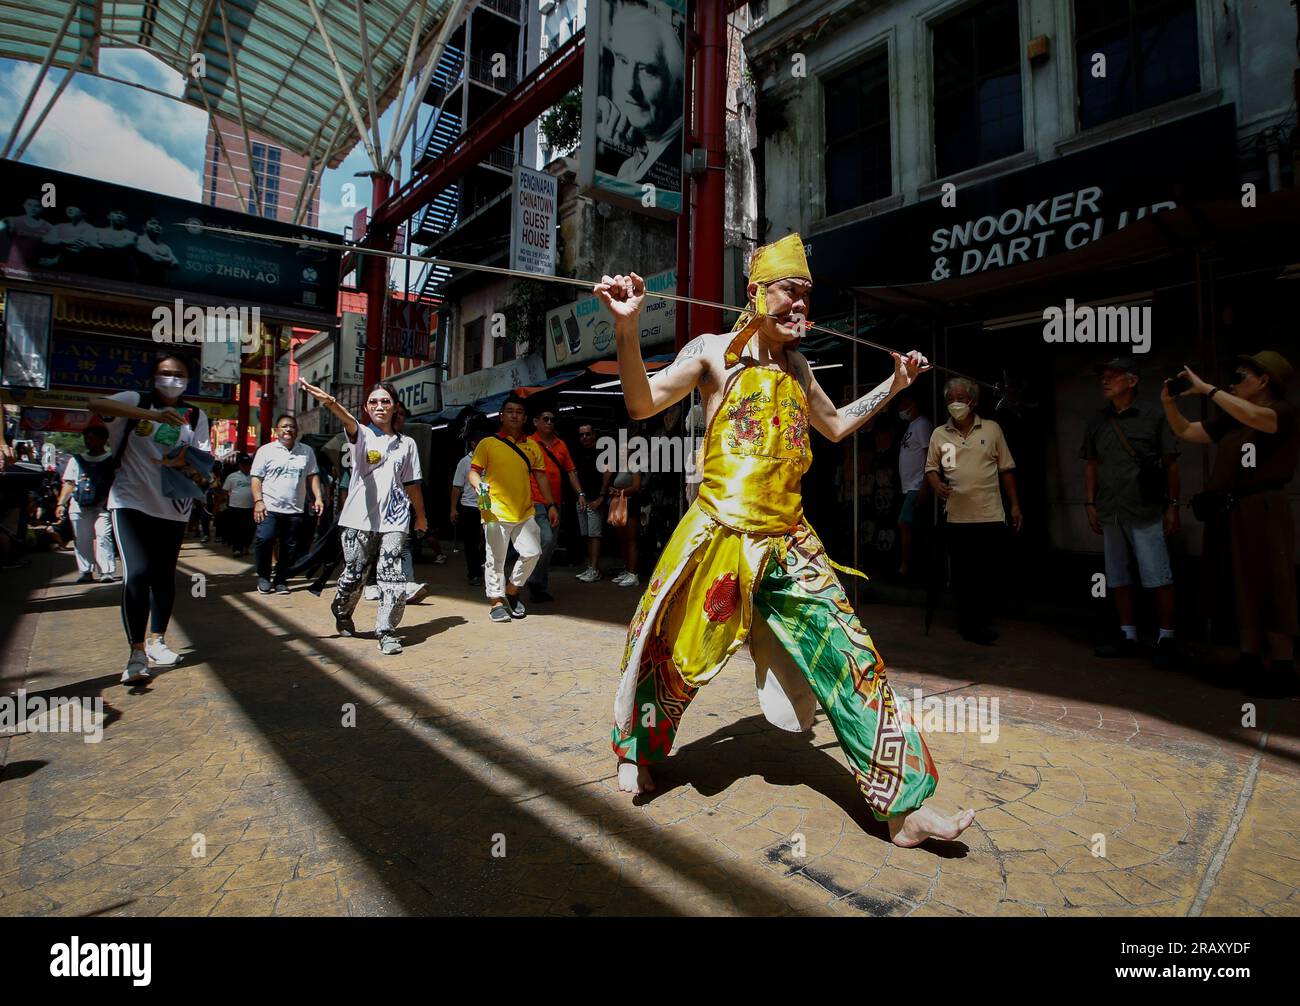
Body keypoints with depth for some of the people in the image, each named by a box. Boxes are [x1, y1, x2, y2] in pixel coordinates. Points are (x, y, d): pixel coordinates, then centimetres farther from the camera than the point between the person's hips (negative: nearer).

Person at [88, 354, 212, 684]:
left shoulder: (196, 416, 8)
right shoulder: (136, 401, 0)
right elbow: (94, 404, -21)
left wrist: (183, 462, -22)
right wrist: (151, 414, -32)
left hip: (173, 507, 3)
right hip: (131, 501, -3)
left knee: (164, 575, 10)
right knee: (137, 573, -15)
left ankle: (157, 640, 27)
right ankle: (137, 653, -6)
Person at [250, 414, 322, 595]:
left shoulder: (307, 451, 11)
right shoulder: (266, 450, 3)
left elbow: (312, 476, 11)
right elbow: (256, 478, -1)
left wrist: (318, 498, -1)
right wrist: (258, 501, -11)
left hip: (295, 510, 3)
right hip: (270, 507, -3)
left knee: (290, 547, 5)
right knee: (264, 540, -15)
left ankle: (281, 580, 19)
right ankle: (263, 576, 6)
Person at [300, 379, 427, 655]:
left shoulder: (407, 443, 12)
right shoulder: (362, 434, 4)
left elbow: (412, 484, 19)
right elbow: (349, 421, -21)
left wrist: (421, 517, 24)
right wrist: (331, 403, -44)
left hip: (394, 520, 1)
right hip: (360, 518, -1)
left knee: (393, 576, -10)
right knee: (353, 574, 7)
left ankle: (386, 631, 0)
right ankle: (342, 614, 36)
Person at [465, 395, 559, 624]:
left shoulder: (532, 446, 14)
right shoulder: (488, 443, 3)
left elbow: (540, 476, 15)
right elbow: (474, 471, 1)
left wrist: (550, 505, 10)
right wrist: (478, 484, -21)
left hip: (525, 512, 4)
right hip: (495, 513, -3)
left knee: (532, 553, -2)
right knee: (495, 559, 0)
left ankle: (511, 591, 21)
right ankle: (496, 602, 15)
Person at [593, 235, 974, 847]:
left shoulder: (796, 366, 17)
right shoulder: (713, 351, 0)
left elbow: (836, 425, 32)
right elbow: (642, 404, -12)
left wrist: (894, 385, 30)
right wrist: (627, 327, -24)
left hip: (789, 544, 5)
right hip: (719, 537, -4)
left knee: (854, 661, 0)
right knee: (673, 657, 8)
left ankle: (904, 807, 12)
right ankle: (638, 755, 37)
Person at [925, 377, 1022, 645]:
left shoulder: (992, 429, 4)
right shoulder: (939, 434, 5)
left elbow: (1006, 469, 7)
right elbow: (931, 467, 9)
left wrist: (1015, 505, 4)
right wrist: (938, 485, -14)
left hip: (991, 515, 0)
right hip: (957, 516, 0)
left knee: (988, 572, 6)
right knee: (962, 573, 6)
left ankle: (982, 621, 22)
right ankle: (969, 624, 19)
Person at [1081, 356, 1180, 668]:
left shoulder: (1153, 415, -1)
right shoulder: (1097, 422, 10)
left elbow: (1170, 463, 0)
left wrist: (1173, 505, -3)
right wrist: (1090, 504, 8)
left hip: (1146, 512, -4)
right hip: (1110, 513, 5)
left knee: (1159, 578, -3)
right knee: (1117, 579, 9)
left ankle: (1166, 639, 7)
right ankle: (1128, 636, 19)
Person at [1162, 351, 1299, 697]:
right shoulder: (1230, 419, 16)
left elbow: (1255, 417, -26)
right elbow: (1187, 432, 22)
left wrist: (1207, 389, -21)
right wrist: (1169, 403, 10)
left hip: (1263, 508, -7)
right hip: (1228, 510, 7)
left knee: (1271, 588, -4)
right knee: (1242, 588, 10)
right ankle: (1249, 663, 18)